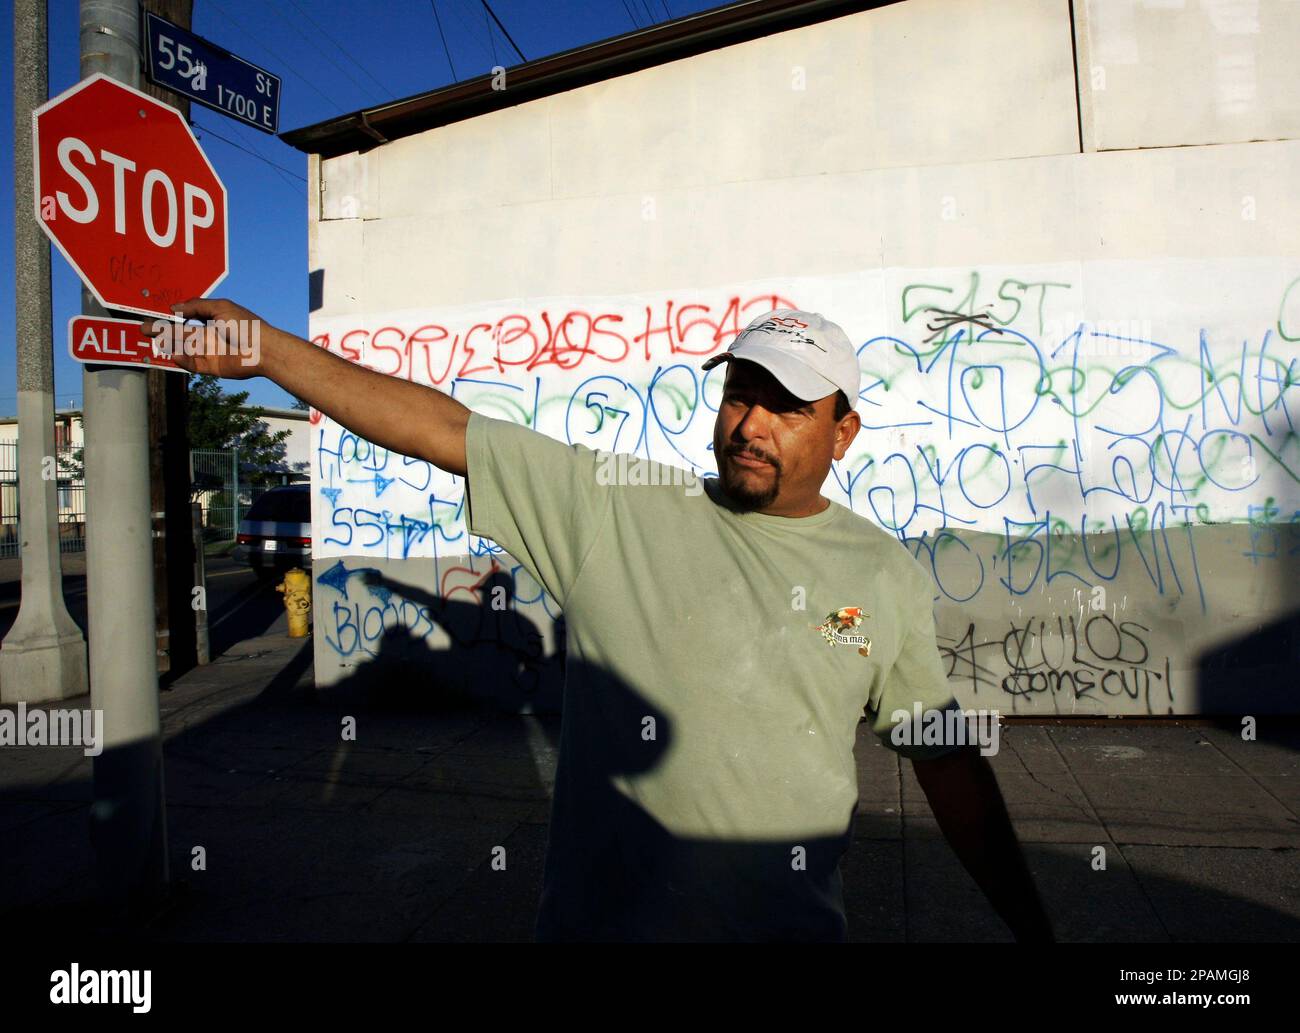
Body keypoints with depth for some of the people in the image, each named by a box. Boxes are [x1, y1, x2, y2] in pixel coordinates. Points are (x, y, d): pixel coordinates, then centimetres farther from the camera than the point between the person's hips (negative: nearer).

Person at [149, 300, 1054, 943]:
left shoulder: (891, 577, -1)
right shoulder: (614, 509, -7)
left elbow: (947, 761, 5)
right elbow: (444, 428, -11)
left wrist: (1034, 926, 8)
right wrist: (263, 345, -14)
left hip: (795, 921, 1)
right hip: (600, 915, 0)